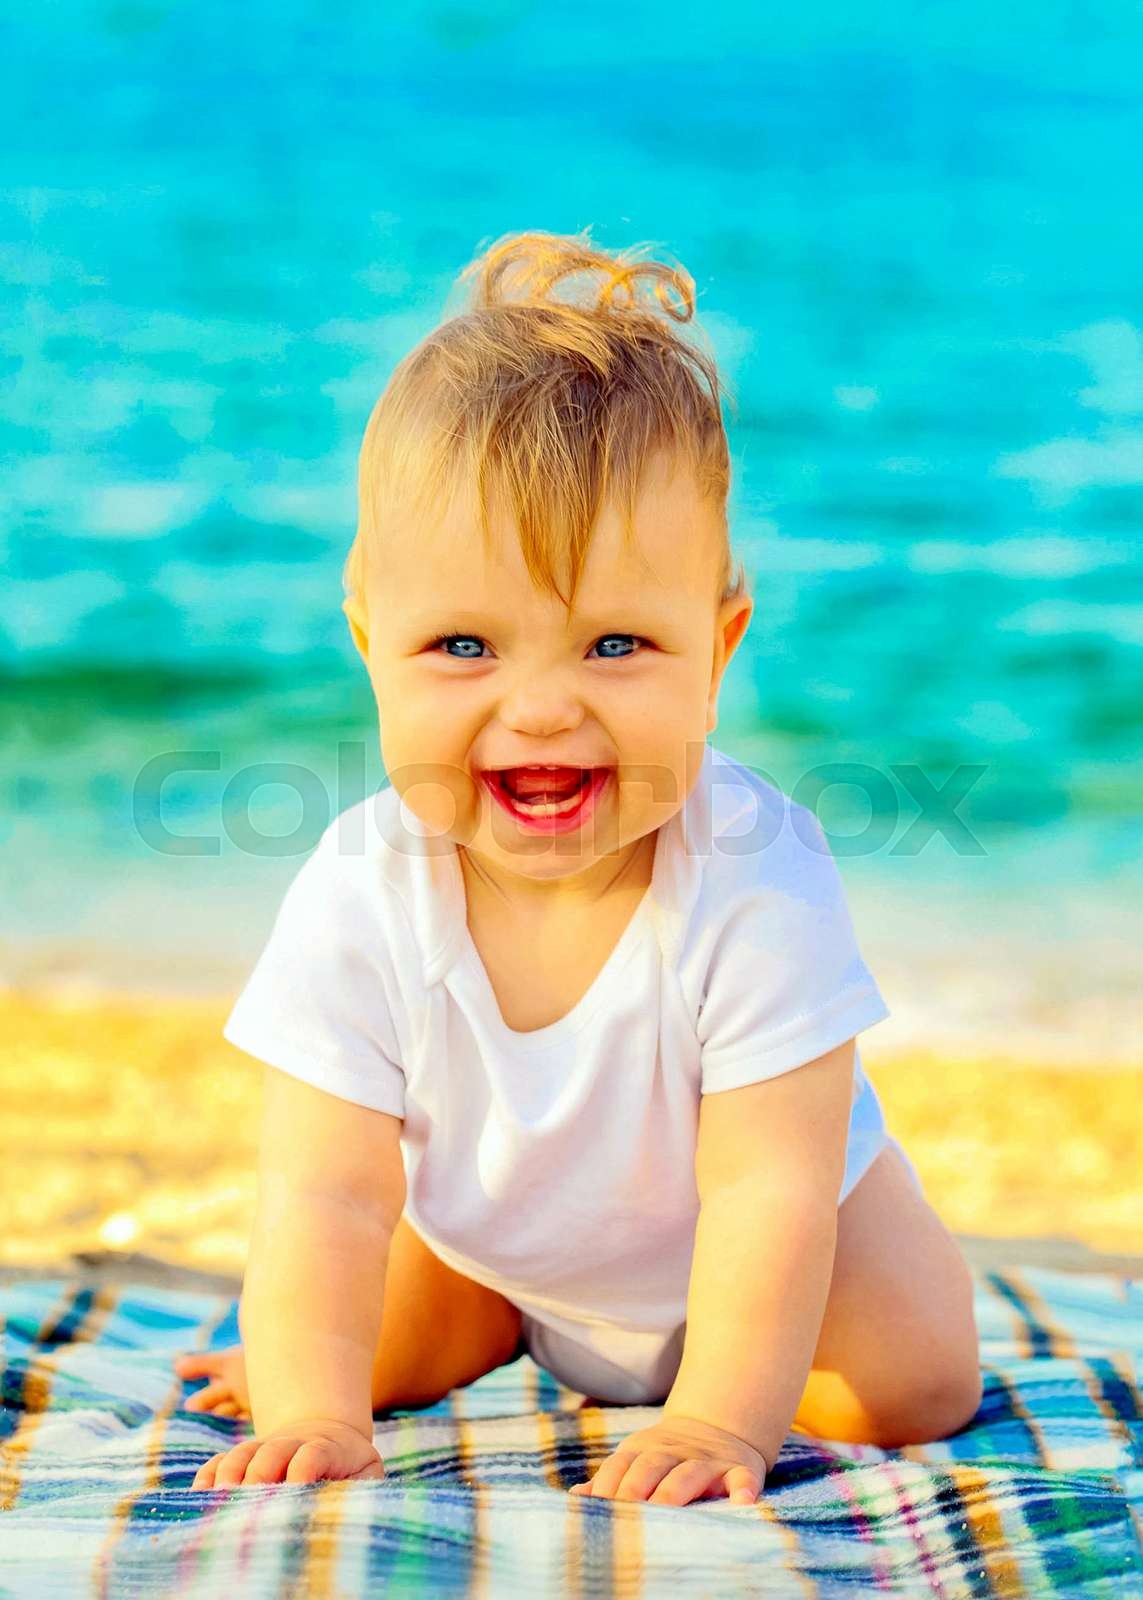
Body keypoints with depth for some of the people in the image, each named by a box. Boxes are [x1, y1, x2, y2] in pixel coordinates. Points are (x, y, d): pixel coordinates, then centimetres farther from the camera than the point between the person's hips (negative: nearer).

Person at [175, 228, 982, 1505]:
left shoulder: (757, 882, -39)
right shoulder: (356, 898, -32)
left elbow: (769, 1187, -36)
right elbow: (325, 1199, -29)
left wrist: (718, 1422, -43)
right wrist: (314, 1417, -40)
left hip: (726, 1235, -2)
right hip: (486, 1229, 2)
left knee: (920, 1385, -12)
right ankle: (524, 1326, 30)